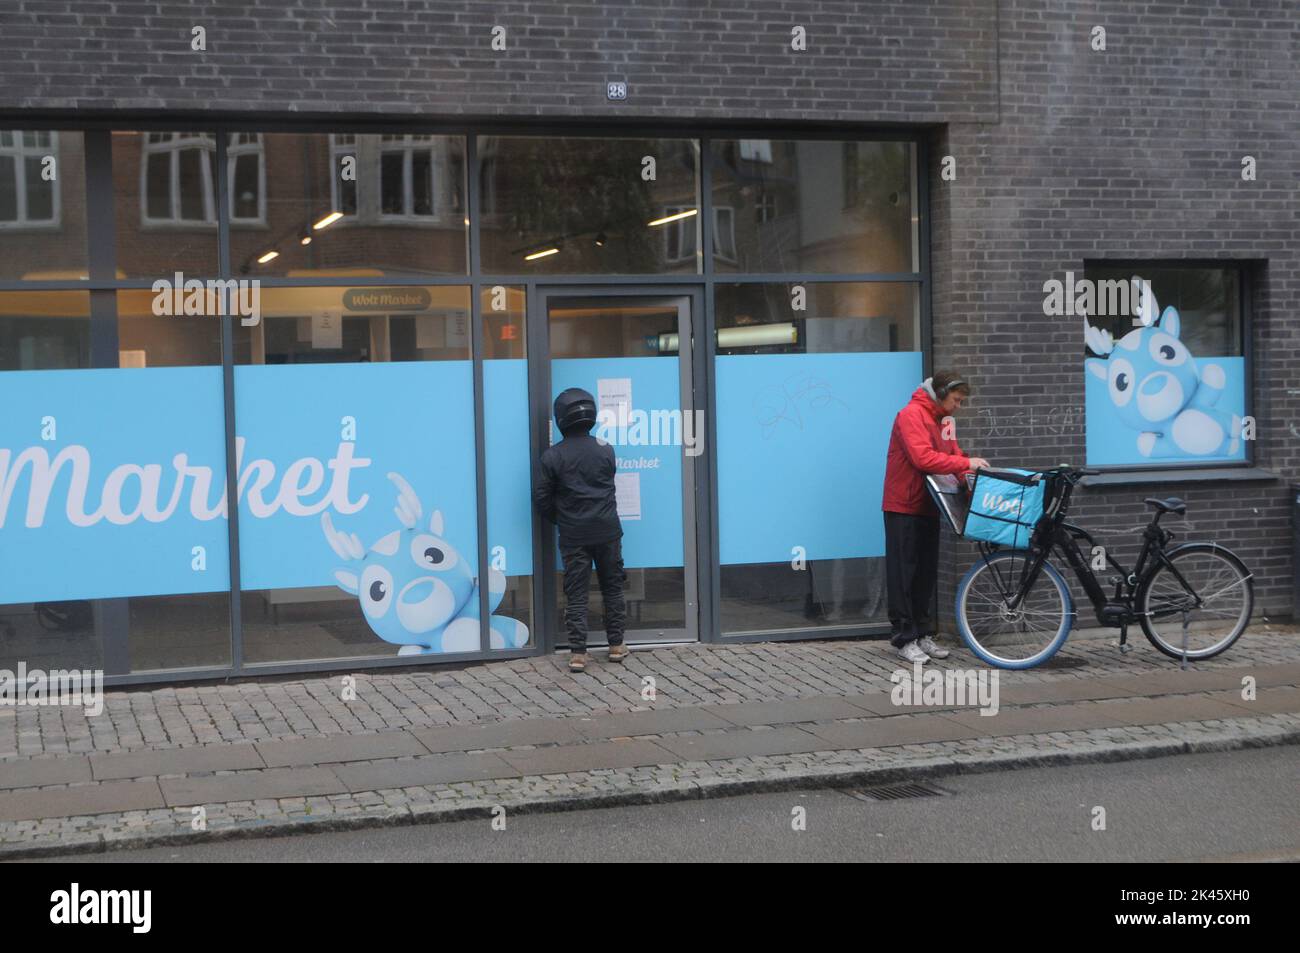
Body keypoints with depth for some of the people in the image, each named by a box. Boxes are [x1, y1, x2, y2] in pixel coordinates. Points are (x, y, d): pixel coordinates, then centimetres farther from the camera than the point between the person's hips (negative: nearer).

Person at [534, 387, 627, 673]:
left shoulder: (553, 456, -8)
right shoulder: (605, 449, -3)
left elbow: (542, 497, -4)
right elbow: (608, 486, 8)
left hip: (573, 535, -1)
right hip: (607, 530, 1)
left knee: (576, 593, 3)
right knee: (612, 588, 15)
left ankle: (578, 653, -2)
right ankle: (616, 645, 20)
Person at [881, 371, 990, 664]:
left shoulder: (941, 420, 14)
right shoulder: (911, 415, -15)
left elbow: (953, 453, 15)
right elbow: (923, 458, -25)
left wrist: (973, 468, -4)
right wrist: (966, 463, -24)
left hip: (927, 507, 9)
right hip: (903, 507, -9)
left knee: (926, 573, 10)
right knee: (903, 573, -4)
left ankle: (923, 633, 16)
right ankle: (904, 638, -1)